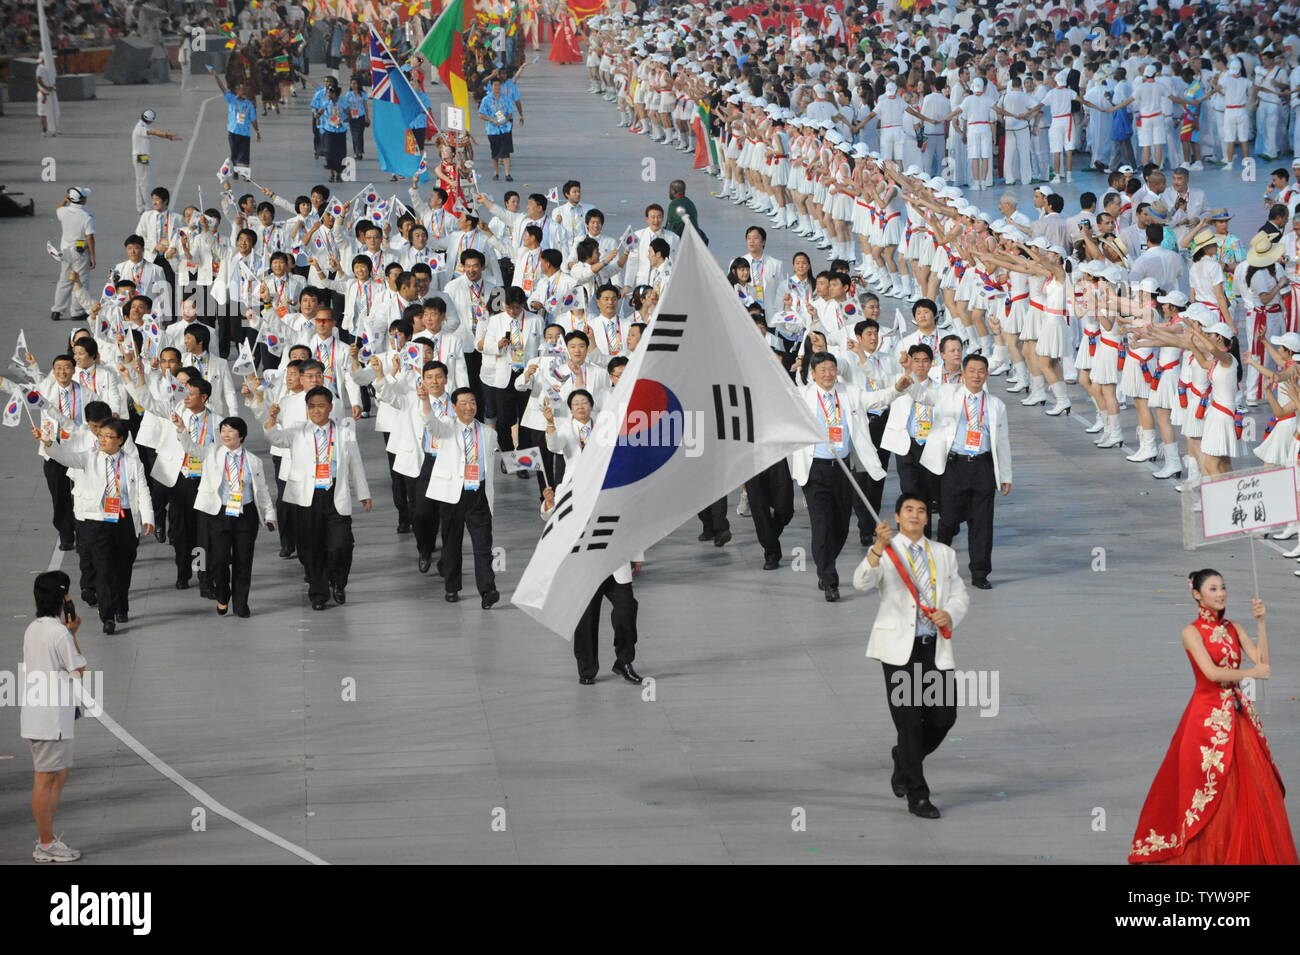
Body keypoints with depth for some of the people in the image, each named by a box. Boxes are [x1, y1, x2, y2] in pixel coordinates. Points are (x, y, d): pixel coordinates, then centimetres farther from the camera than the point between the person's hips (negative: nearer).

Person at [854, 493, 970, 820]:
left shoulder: (944, 554, 16)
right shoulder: (885, 551, 2)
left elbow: (959, 594, 14)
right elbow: (862, 582, -17)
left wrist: (950, 614, -9)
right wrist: (878, 548, -34)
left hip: (936, 648, 4)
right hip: (900, 648, -4)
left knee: (944, 716, 1)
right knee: (909, 721, -5)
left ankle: (904, 761, 30)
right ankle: (917, 796, 2)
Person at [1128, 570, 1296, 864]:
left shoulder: (1233, 629, 10)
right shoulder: (1192, 632, -6)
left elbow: (1263, 662, -2)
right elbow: (1212, 672, -18)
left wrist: (1262, 623, -8)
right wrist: (1252, 673, -12)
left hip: (1239, 714, 5)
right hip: (1208, 716, -5)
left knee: (1250, 788, 4)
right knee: (1213, 793, -2)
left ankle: (1249, 855, 12)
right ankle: (1209, 856, 8)